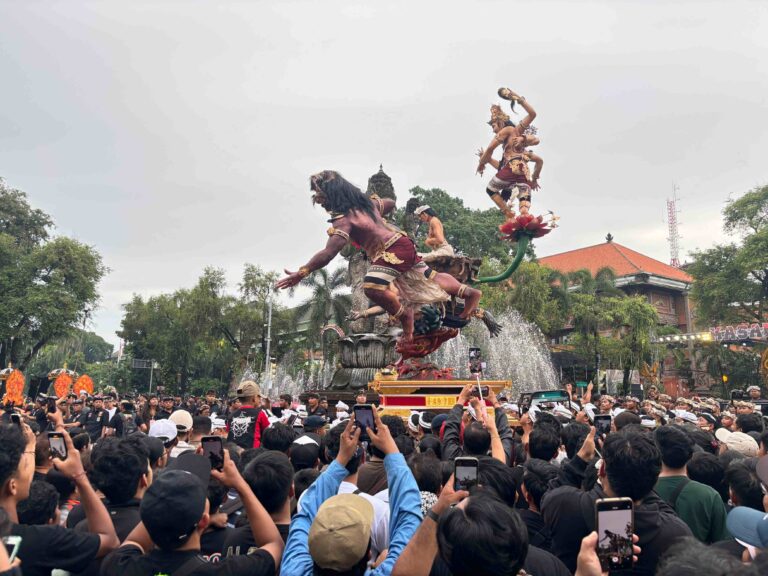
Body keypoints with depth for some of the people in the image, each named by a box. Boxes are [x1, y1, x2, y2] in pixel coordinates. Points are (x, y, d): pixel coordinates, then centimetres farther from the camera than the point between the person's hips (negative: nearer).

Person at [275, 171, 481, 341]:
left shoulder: (344, 218, -18)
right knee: (431, 278, 23)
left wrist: (301, 273, -29)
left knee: (372, 286, -28)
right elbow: (390, 203, 26)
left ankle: (404, 314, -8)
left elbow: (329, 252, -29)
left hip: (392, 250, -10)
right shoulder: (363, 202, 8)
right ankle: (470, 292, 31)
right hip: (403, 244, 10)